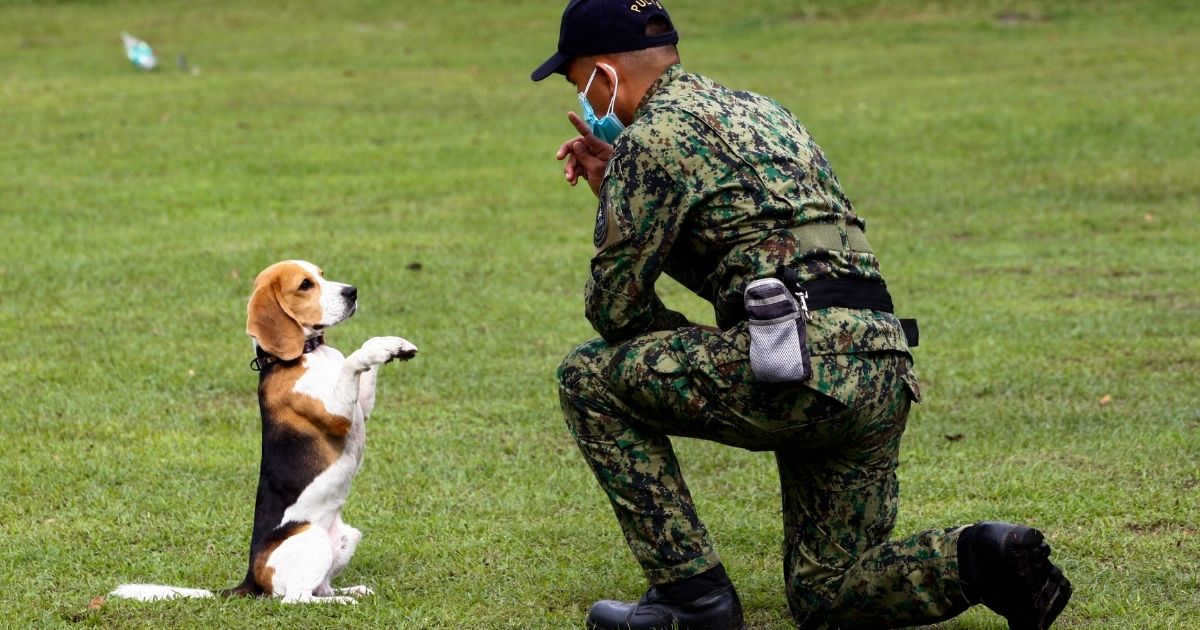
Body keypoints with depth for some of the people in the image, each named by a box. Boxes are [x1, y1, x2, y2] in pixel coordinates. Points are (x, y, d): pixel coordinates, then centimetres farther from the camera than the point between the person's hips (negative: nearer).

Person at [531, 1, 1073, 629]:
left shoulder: (652, 135, -1)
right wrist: (619, 186, 31)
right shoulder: (756, 110, 27)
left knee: (590, 377, 7)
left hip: (799, 362, -9)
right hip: (884, 373, 9)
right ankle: (978, 559, -6)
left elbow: (614, 306, 0)